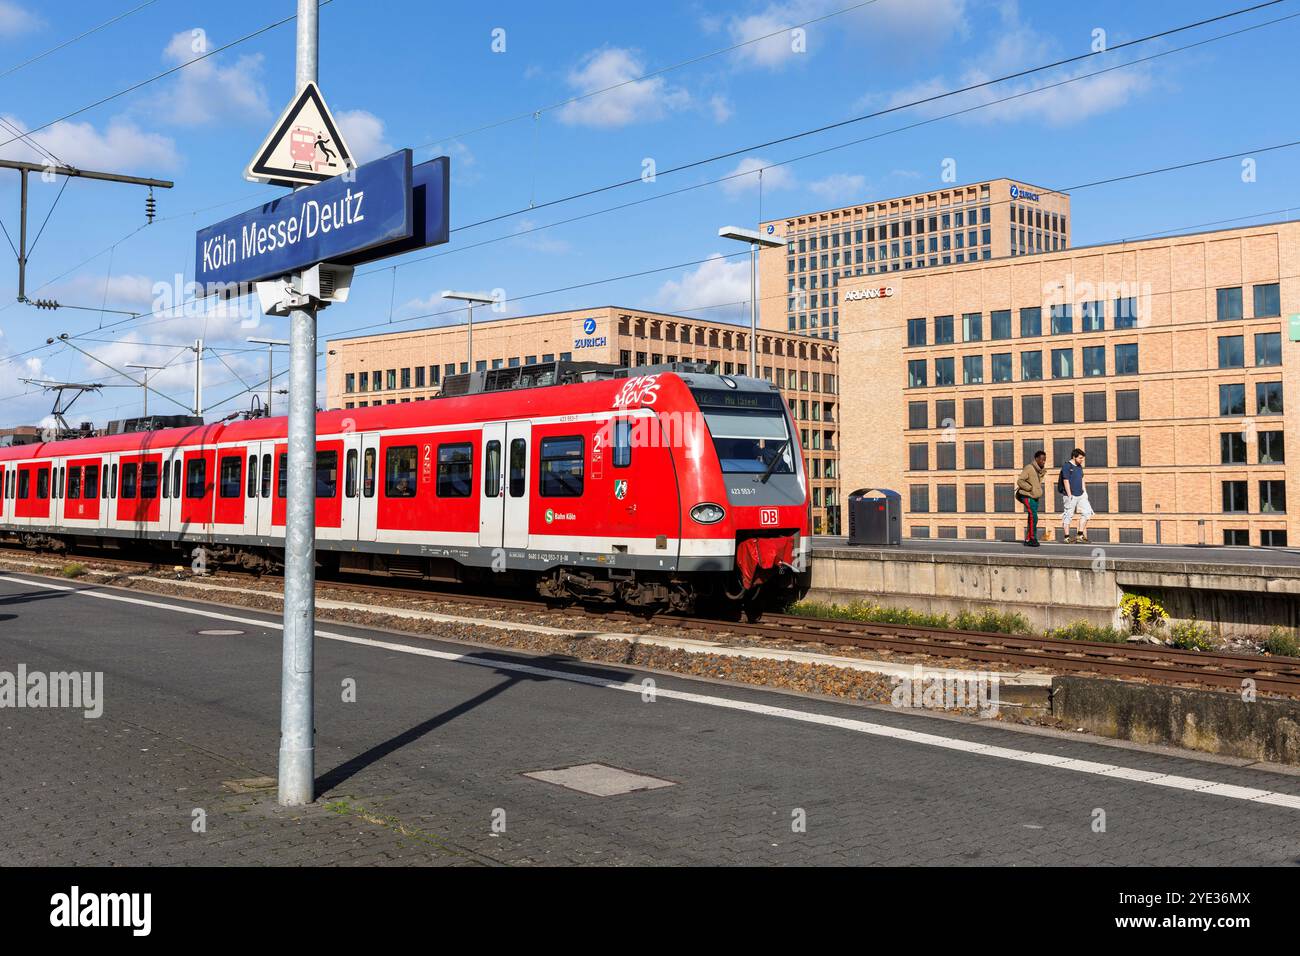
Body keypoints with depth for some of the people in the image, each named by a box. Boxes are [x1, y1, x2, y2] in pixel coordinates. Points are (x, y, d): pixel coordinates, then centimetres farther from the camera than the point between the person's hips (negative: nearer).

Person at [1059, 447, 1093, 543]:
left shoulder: (1079, 467, 15)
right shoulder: (1067, 466, -9)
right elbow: (1066, 481, -13)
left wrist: (1084, 491, 13)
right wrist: (1069, 495, -16)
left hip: (1080, 495, 8)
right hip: (1071, 496, -8)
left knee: (1087, 512, 4)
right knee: (1068, 515, -3)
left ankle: (1080, 535, 10)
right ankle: (1066, 537, 2)